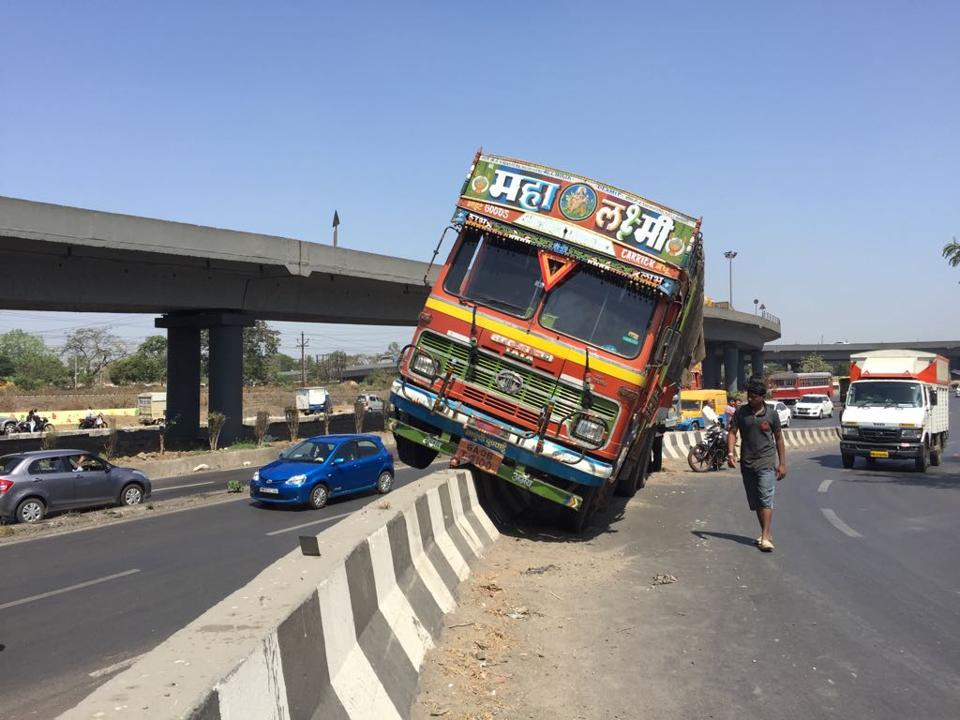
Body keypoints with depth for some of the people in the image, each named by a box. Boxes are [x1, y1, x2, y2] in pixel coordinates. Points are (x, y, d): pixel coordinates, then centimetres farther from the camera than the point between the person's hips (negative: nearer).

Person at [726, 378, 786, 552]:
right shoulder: (741, 412, 3)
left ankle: (765, 537, -16)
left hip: (766, 462, -3)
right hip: (747, 463, 3)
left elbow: (779, 438, 7)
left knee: (765, 499, -13)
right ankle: (766, 533, 24)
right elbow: (732, 433, 3)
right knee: (755, 502, 10)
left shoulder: (771, 414, 0)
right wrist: (731, 453, -13)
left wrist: (782, 463, 4)